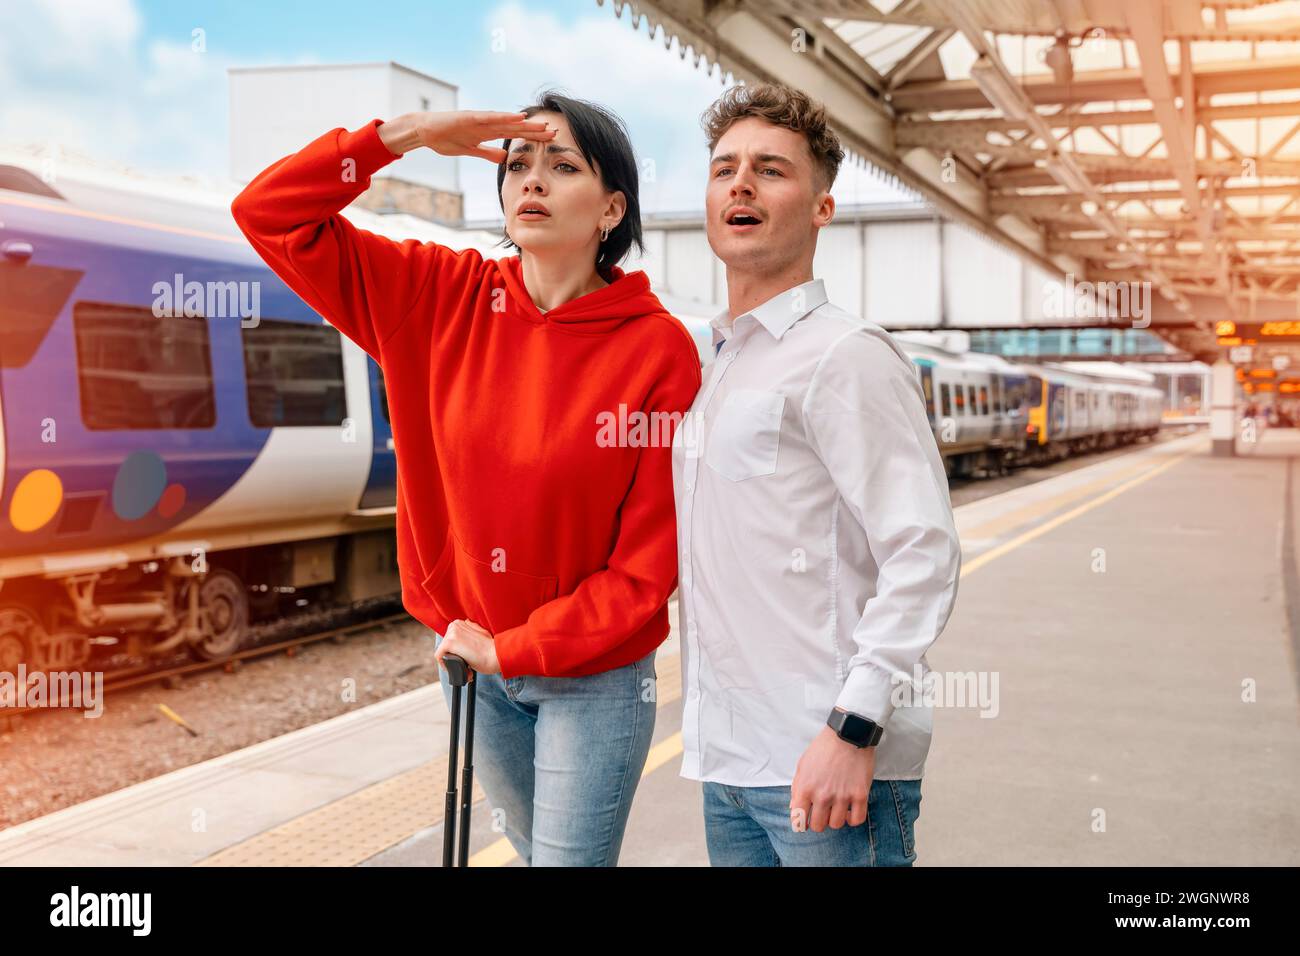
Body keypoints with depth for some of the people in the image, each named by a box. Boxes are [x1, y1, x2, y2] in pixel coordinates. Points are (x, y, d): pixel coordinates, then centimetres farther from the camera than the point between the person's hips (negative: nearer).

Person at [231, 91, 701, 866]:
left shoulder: (659, 349, -17)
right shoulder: (438, 297, -6)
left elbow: (651, 557, -16)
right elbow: (270, 215, -6)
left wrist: (512, 650, -15)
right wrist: (403, 135, -17)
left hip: (593, 677, -4)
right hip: (473, 659, 4)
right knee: (534, 847, 22)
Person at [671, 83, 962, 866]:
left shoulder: (846, 354, -9)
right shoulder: (717, 367, 16)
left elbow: (925, 552, -16)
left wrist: (852, 729, -21)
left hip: (826, 767, -8)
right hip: (730, 763, 8)